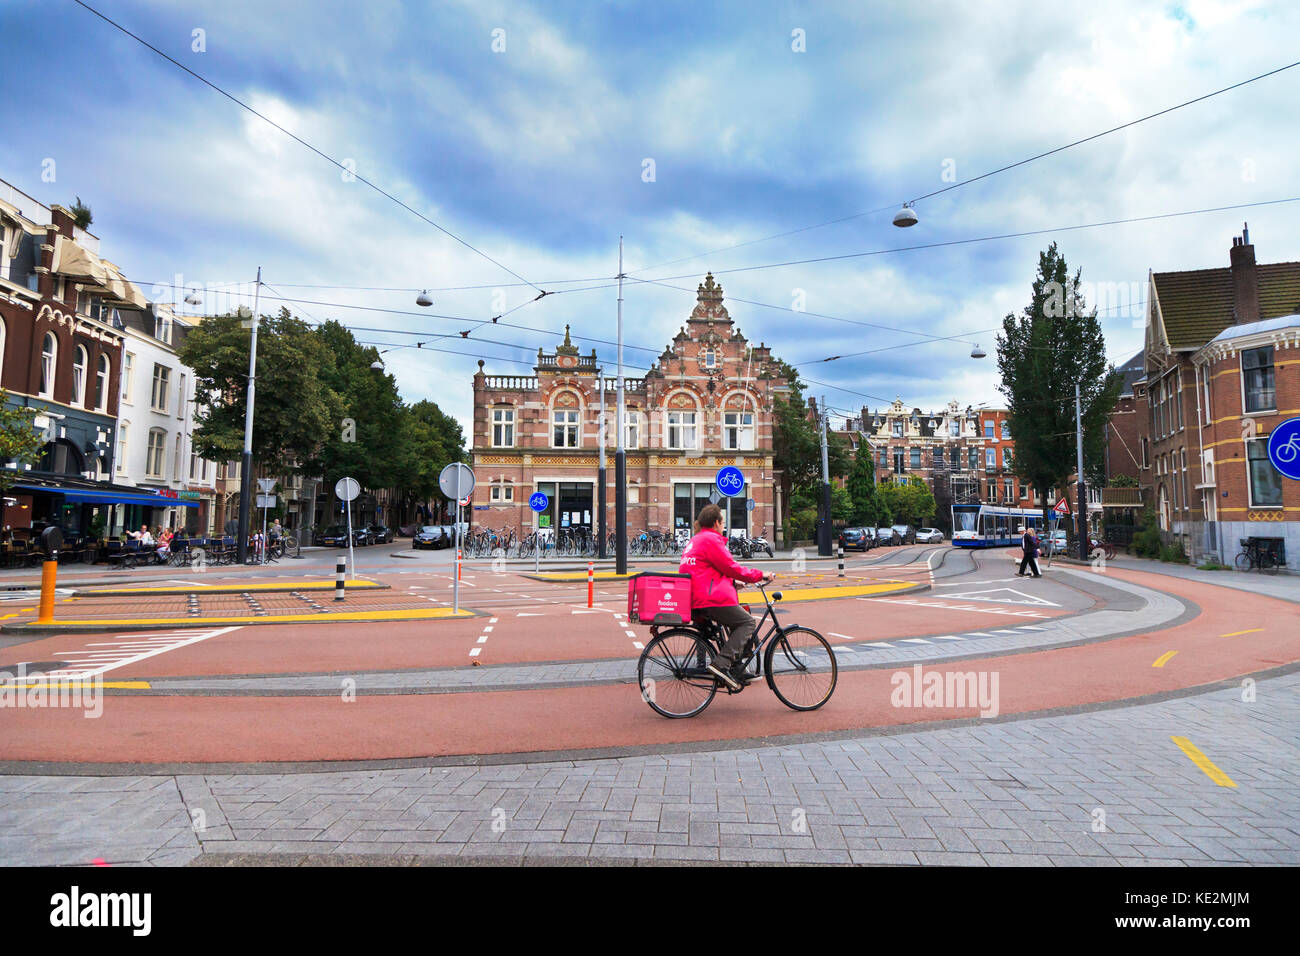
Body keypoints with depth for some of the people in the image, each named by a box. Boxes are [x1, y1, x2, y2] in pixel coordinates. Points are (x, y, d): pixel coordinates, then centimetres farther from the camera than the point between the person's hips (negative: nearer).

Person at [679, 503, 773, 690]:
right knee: (748, 622, -3)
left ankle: (737, 670, 19)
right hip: (711, 599, -10)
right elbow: (731, 568, -10)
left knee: (737, 620, 22)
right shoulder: (711, 539, -9)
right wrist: (759, 575, 2)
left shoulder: (694, 541, 23)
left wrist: (732, 582, 30)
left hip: (694, 599, 10)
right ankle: (721, 664, -16)